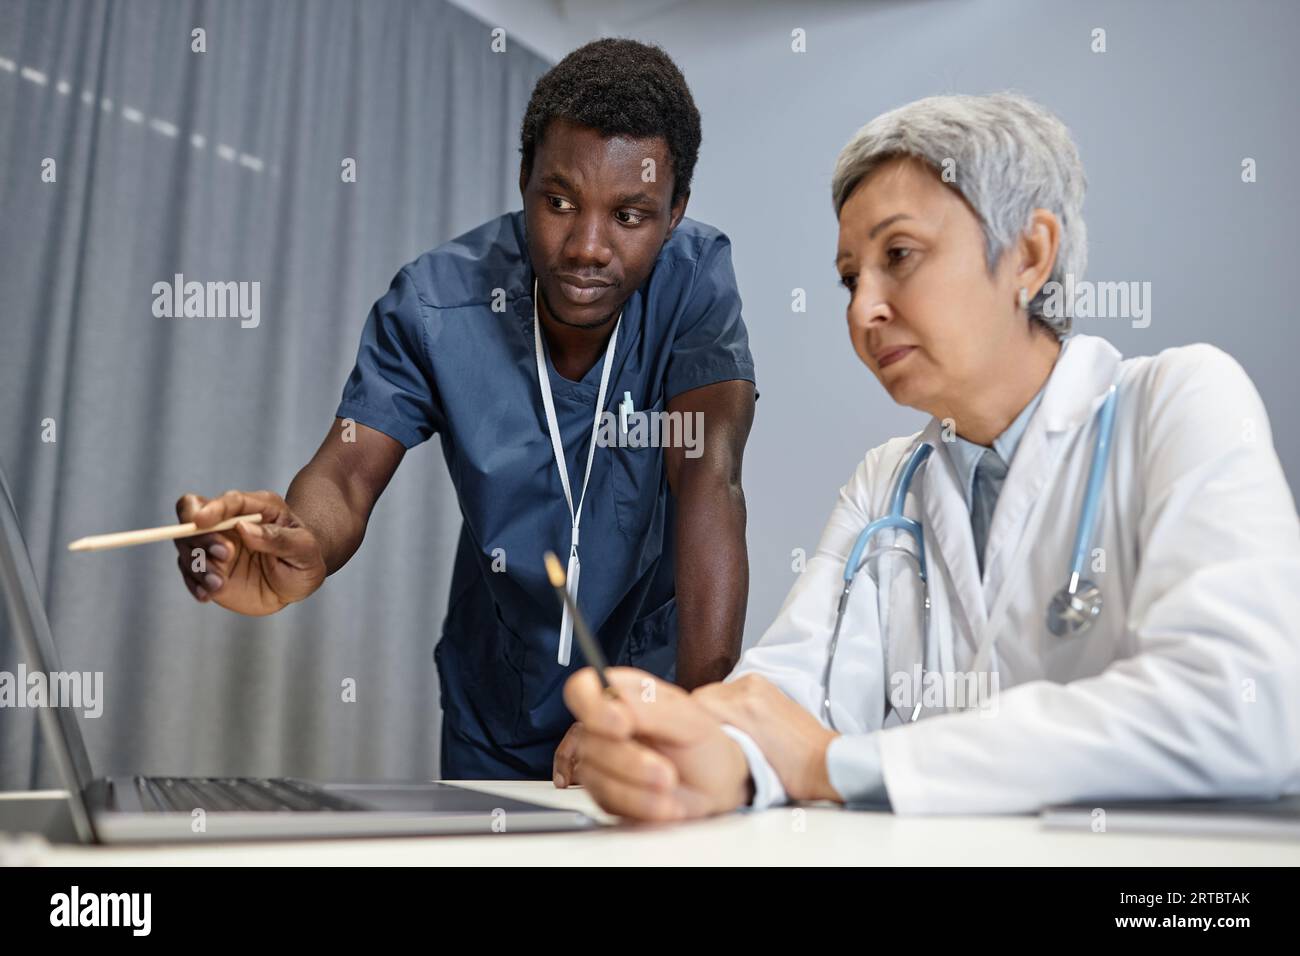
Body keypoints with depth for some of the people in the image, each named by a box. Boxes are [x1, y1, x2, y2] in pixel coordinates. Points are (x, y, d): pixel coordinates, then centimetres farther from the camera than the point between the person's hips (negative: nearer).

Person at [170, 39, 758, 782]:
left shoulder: (697, 277, -16)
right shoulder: (433, 302, -12)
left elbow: (711, 476, -26)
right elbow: (349, 474, -18)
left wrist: (699, 708, -37)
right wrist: (300, 555, -42)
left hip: (651, 669, -1)